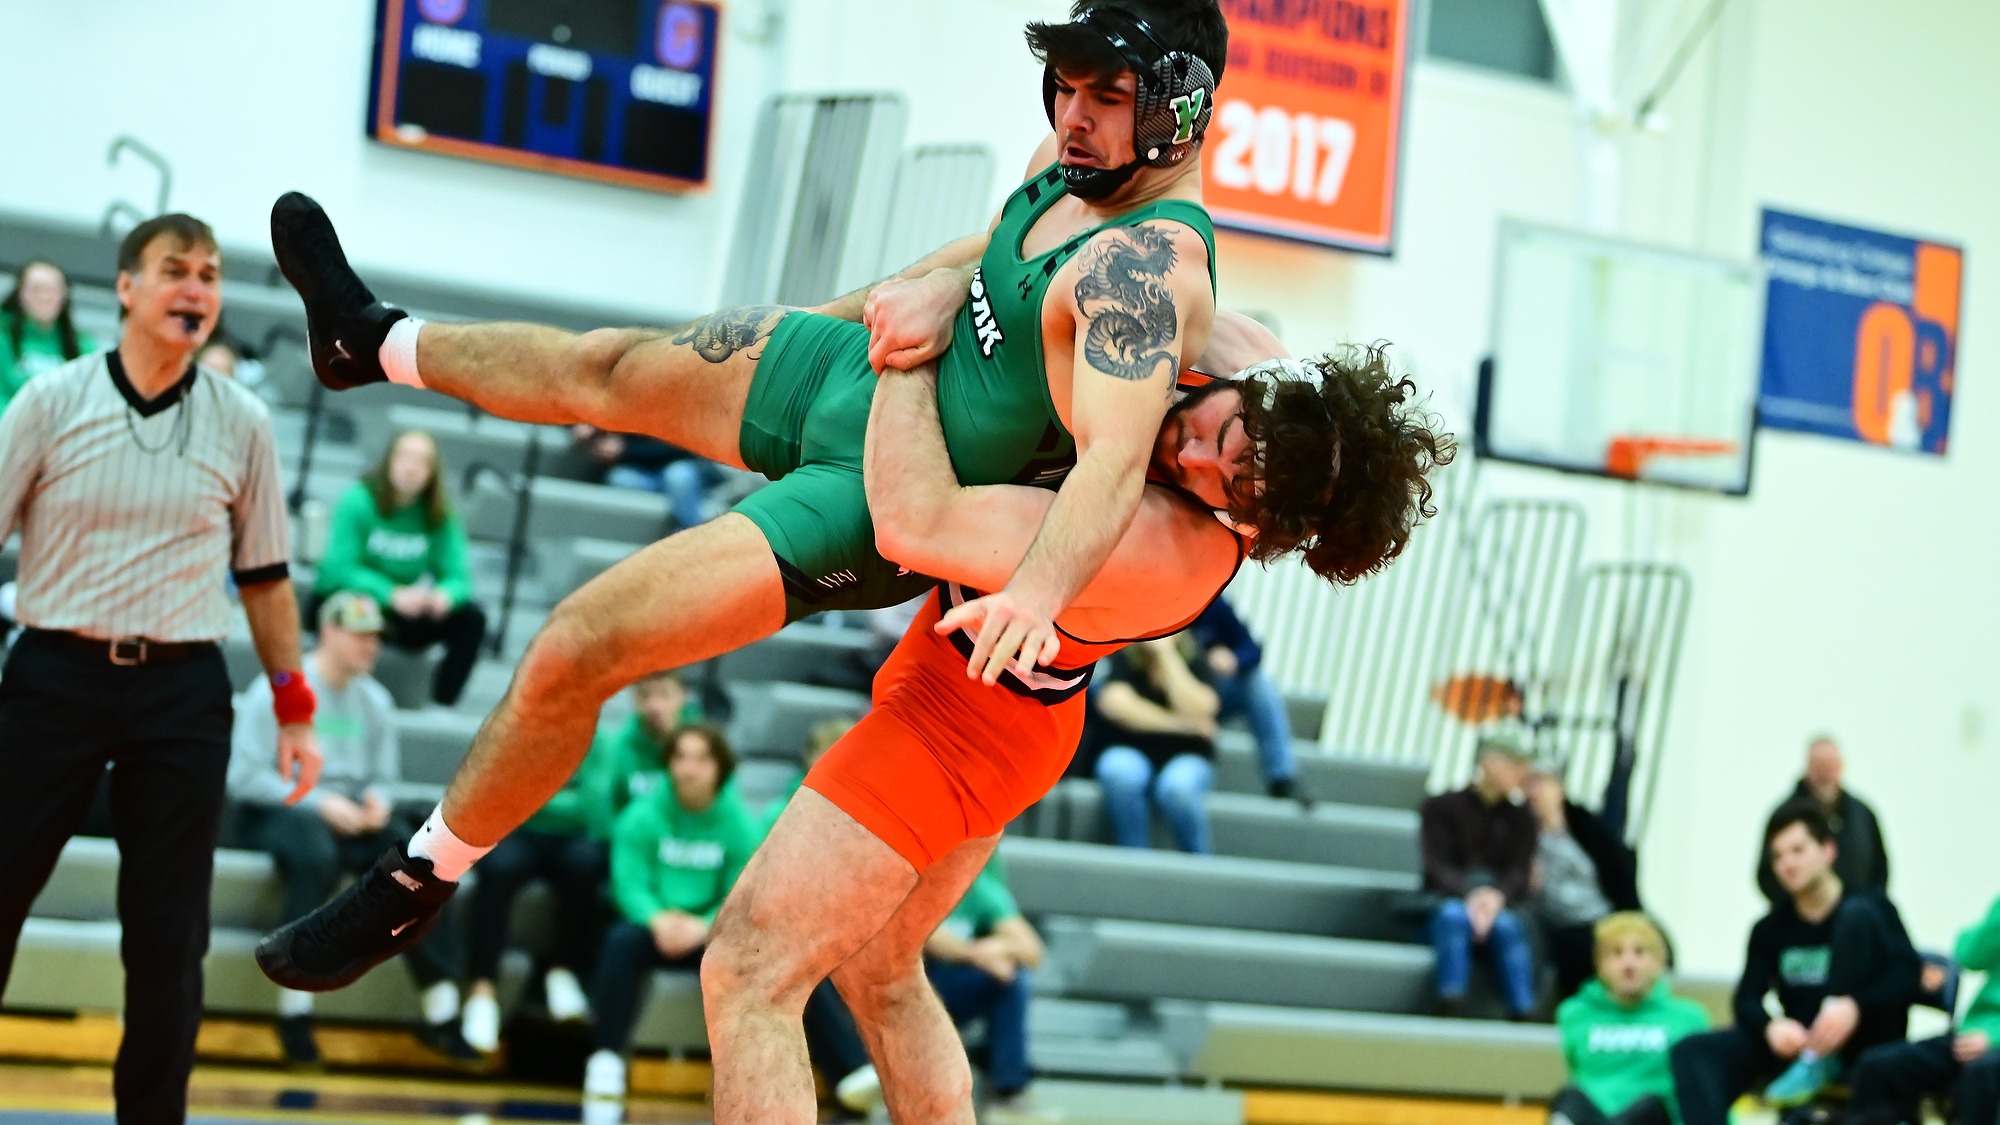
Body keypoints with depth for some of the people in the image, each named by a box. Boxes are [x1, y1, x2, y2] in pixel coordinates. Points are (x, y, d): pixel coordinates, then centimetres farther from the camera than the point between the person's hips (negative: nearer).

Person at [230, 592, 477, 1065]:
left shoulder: (375, 701, 14)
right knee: (317, 854, -39)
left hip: (351, 814, 5)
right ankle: (294, 1013, -32)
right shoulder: (275, 692, -5)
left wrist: (378, 800, -6)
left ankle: (441, 1013, -21)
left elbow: (384, 777, 20)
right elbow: (244, 777, -11)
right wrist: (319, 803, -19)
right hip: (280, 812, -5)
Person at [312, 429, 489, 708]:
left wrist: (445, 595, -32)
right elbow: (338, 568, -22)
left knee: (470, 617, -14)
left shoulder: (439, 516, -1)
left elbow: (457, 577, -6)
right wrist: (392, 595, -37)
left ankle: (442, 704, -17)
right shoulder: (359, 501, -14)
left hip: (404, 613, 5)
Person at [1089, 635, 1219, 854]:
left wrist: (1167, 654, -17)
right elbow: (1115, 703, -19)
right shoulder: (1122, 660, -1)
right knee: (1119, 772, -36)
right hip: (1129, 754, 0)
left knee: (1177, 786, -36)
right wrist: (1181, 723, -17)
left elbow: (1198, 711, -17)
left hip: (1184, 756, 0)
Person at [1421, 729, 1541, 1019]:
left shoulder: (1521, 820, 15)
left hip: (1497, 909, 2)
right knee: (1454, 915, -37)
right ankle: (1451, 1013, -51)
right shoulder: (1441, 808, 8)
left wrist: (1497, 896, -24)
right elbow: (1438, 868, -5)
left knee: (1507, 925, -34)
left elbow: (1519, 874, 0)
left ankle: (1523, 1016, -47)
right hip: (1447, 901, -1)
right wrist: (1470, 895, -26)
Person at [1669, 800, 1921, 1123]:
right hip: (1801, 1042, 3)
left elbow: (1908, 976, -13)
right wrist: (1771, 1027, -26)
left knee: (1857, 915, -21)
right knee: (1693, 1052, -21)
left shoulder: (1870, 907, 1)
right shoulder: (1771, 929, 10)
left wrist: (1854, 1006, -34)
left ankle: (1819, 1065, -31)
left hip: (1865, 1035, -3)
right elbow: (1747, 1000, -1)